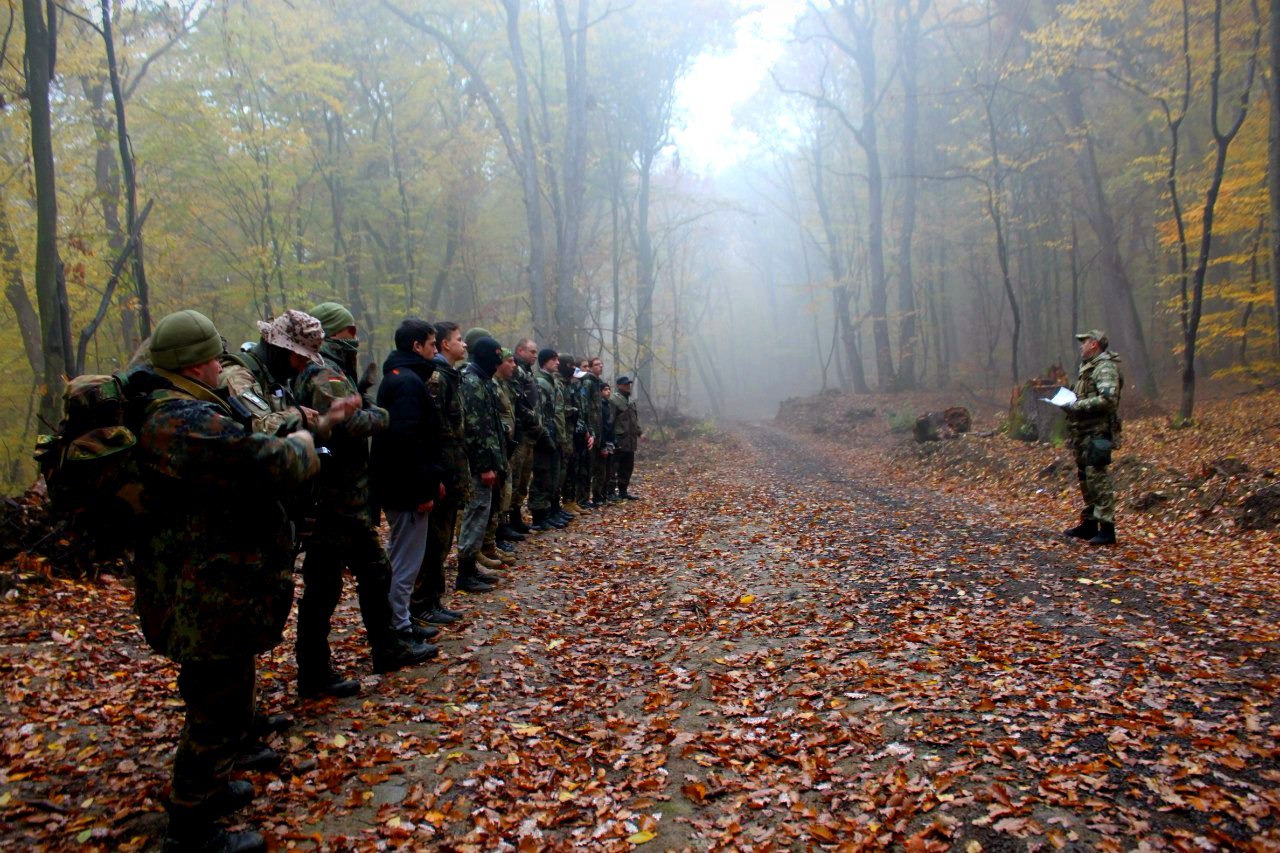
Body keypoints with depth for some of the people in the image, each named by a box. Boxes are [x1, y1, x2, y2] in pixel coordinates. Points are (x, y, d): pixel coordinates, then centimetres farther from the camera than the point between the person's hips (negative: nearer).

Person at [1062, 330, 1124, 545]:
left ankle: (1107, 528, -9)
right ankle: (1089, 523, 24)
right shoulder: (1088, 367, 20)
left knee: (1098, 478, -11)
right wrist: (1069, 403, 8)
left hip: (1098, 432, -10)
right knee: (1085, 478, 15)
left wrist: (1076, 406, -20)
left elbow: (1107, 400, -24)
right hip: (1084, 432, 10)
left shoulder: (1106, 368, -12)